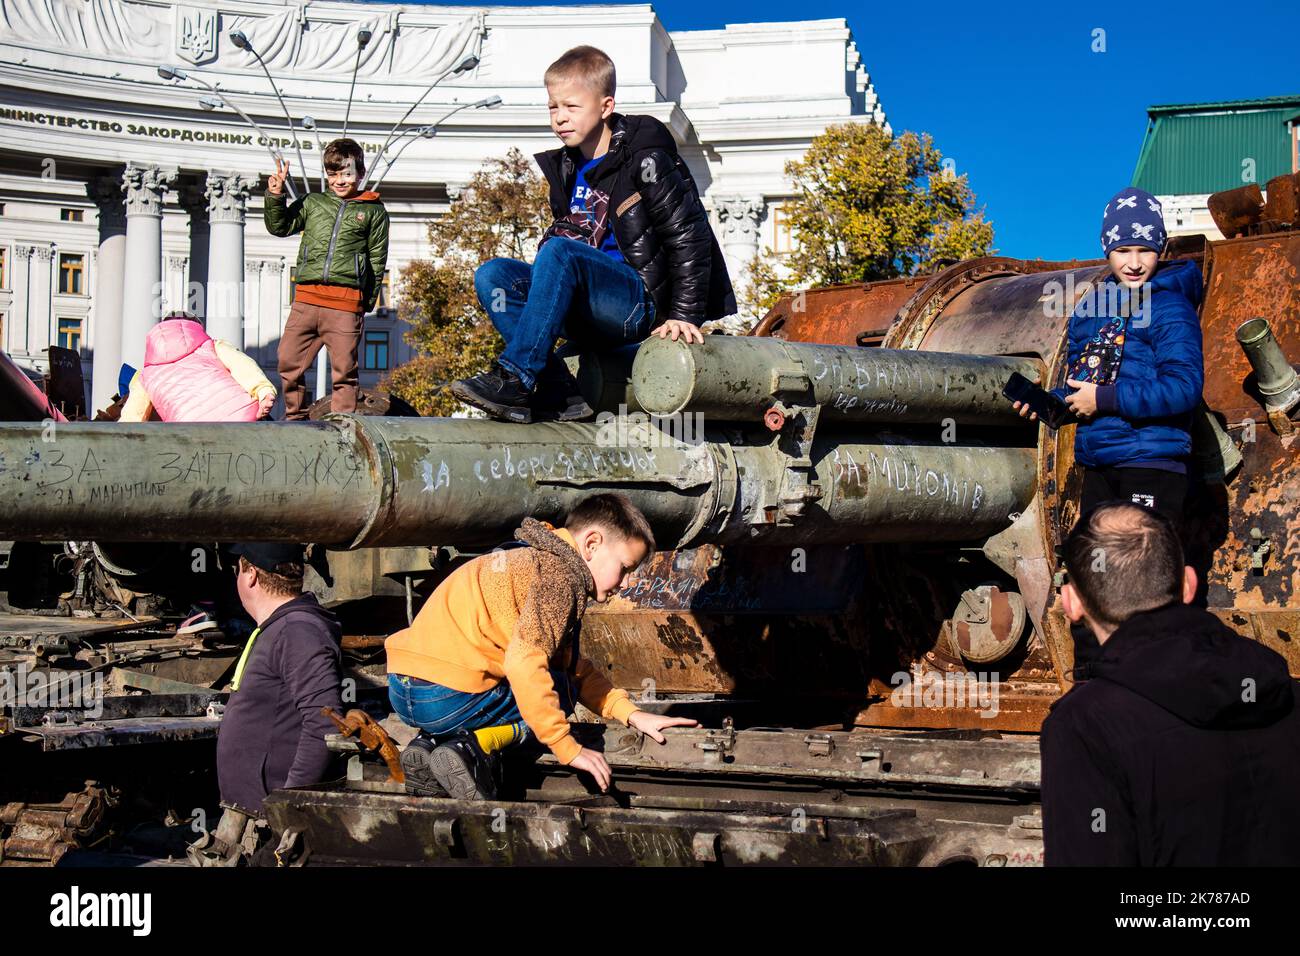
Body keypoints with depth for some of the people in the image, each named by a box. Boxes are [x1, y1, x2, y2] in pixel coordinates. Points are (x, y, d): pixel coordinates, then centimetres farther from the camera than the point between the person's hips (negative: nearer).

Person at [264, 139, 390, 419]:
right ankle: (295, 417, 19)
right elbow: (279, 227, 15)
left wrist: (368, 300, 3)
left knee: (344, 369, -2)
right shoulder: (312, 203, 18)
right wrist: (275, 195, -1)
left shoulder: (374, 212, 10)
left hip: (346, 303, -3)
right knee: (289, 362, 4)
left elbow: (377, 260, 9)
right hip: (306, 298, 3)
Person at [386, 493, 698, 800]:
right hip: (448, 696, -9)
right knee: (561, 689, 9)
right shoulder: (563, 573, -9)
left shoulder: (534, 560, 23)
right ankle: (474, 749, -12)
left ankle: (430, 744, 10)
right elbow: (525, 664, -22)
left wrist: (631, 714, 19)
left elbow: (572, 664, 27)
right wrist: (568, 749, -16)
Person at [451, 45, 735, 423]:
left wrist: (685, 315, -13)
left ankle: (513, 378, -35)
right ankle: (558, 392, -24)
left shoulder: (643, 160, -6)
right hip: (592, 314, 8)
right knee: (492, 275, -11)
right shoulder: (565, 169, 15)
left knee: (558, 252, -30)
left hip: (644, 304, -7)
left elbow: (689, 237, -8)